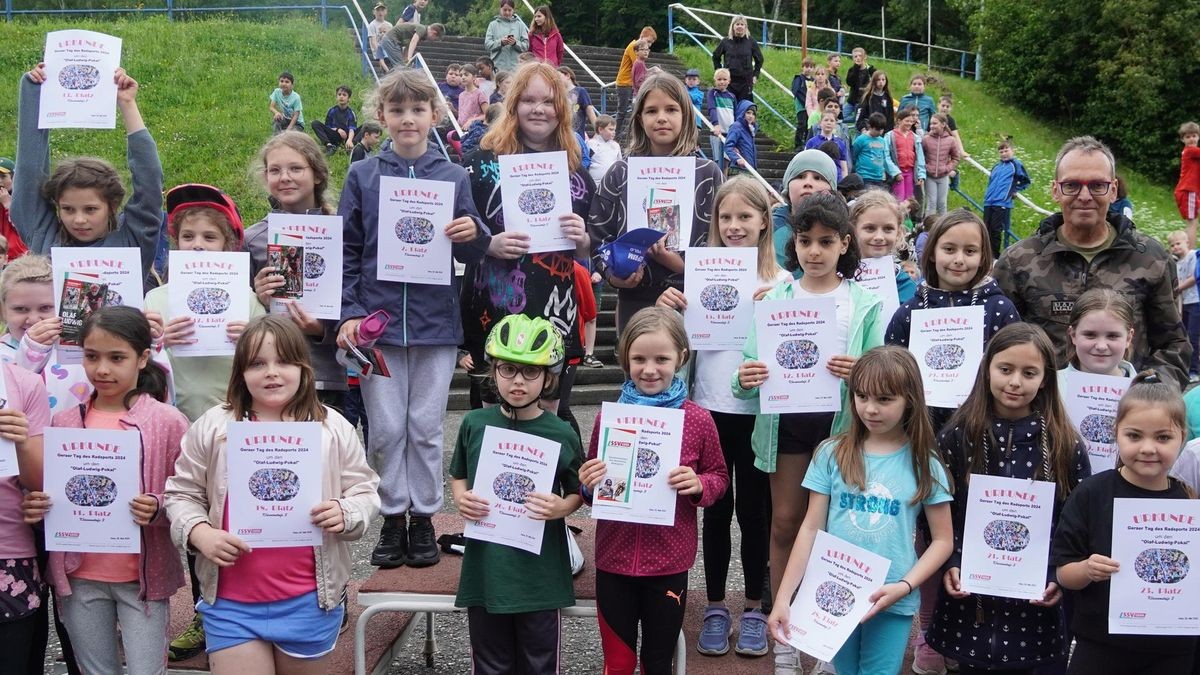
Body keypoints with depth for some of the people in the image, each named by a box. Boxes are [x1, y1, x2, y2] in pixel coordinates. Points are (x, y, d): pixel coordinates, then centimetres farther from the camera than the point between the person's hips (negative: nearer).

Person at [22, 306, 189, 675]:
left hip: (143, 575, -3)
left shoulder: (168, 422, -7)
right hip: (79, 575, 4)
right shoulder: (64, 423, 4)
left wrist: (158, 509, -23)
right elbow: (45, 493, 14)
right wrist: (35, 506, -7)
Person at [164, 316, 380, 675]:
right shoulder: (212, 427, 1)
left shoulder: (333, 428, 1)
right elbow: (181, 494, 7)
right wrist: (199, 532, -11)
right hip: (231, 603, 0)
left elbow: (364, 491, 7)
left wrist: (346, 514, -14)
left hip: (309, 601, 1)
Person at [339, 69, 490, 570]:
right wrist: (349, 312, -7)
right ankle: (393, 518, 18)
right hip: (377, 319, 0)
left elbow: (470, 256, 6)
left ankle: (424, 518, 19)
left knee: (426, 427, 7)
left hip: (435, 321, 0)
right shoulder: (361, 176, 4)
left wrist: (474, 236, -16)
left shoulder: (453, 177, 5)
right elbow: (346, 251, 4)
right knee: (386, 428, 4)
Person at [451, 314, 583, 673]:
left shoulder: (562, 435, -7)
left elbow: (578, 492, 4)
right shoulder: (475, 424, -1)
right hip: (486, 569, 2)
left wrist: (562, 507, -16)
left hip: (540, 573, -2)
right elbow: (458, 476, 14)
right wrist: (461, 499, -6)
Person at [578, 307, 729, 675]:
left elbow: (719, 478, 4)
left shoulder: (698, 420, -7)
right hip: (614, 561, 1)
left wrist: (698, 485, -17)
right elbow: (589, 487, 8)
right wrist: (588, 486, -15)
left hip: (669, 564, -1)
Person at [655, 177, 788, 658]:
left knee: (753, 509, 9)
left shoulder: (781, 282, -1)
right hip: (710, 409, 1)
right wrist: (667, 311, -12)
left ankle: (754, 608, 23)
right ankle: (715, 607, 24)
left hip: (758, 411, -1)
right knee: (716, 509, 11)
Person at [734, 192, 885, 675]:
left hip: (841, 420, -1)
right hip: (787, 420, 1)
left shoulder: (865, 301, 1)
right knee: (785, 523, 8)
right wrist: (746, 378, -22)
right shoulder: (775, 297, 5)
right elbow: (753, 360, 0)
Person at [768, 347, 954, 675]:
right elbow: (811, 529, -2)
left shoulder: (924, 464, -4)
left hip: (891, 602, -1)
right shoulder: (832, 454, -2)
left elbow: (943, 539, 0)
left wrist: (904, 586, -14)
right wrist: (783, 598, -7)